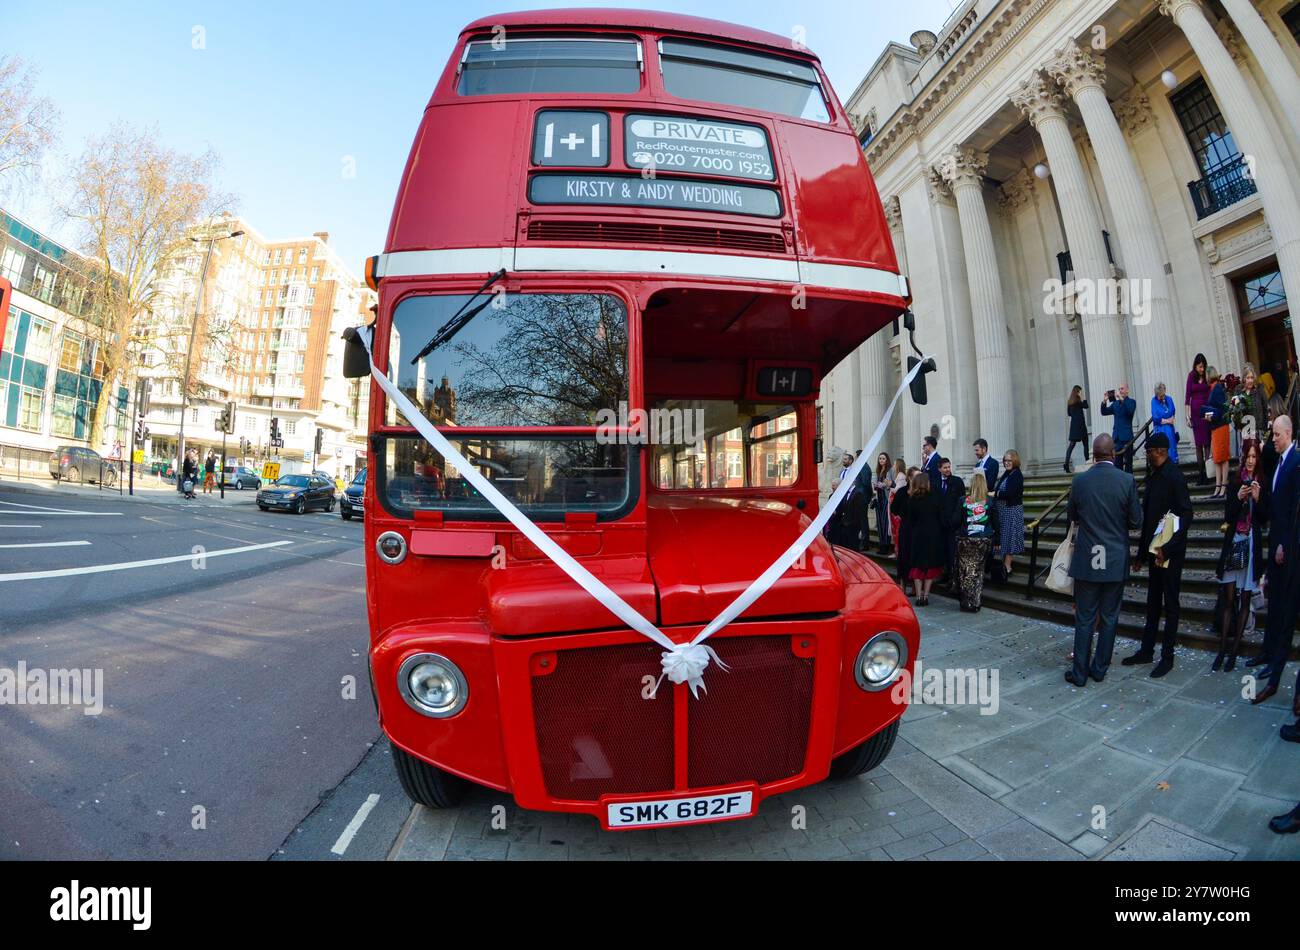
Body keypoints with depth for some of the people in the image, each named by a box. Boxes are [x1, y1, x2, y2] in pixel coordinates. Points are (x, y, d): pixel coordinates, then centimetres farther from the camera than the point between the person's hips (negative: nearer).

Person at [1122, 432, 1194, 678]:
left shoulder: (1174, 476, -13)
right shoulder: (1154, 476, 10)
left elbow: (1186, 516, -18)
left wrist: (1168, 548, -23)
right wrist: (1142, 553, 15)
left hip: (1170, 551, -8)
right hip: (1155, 549, 8)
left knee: (1170, 604, 2)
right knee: (1153, 602, 14)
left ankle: (1167, 657, 13)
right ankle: (1146, 650, 23)